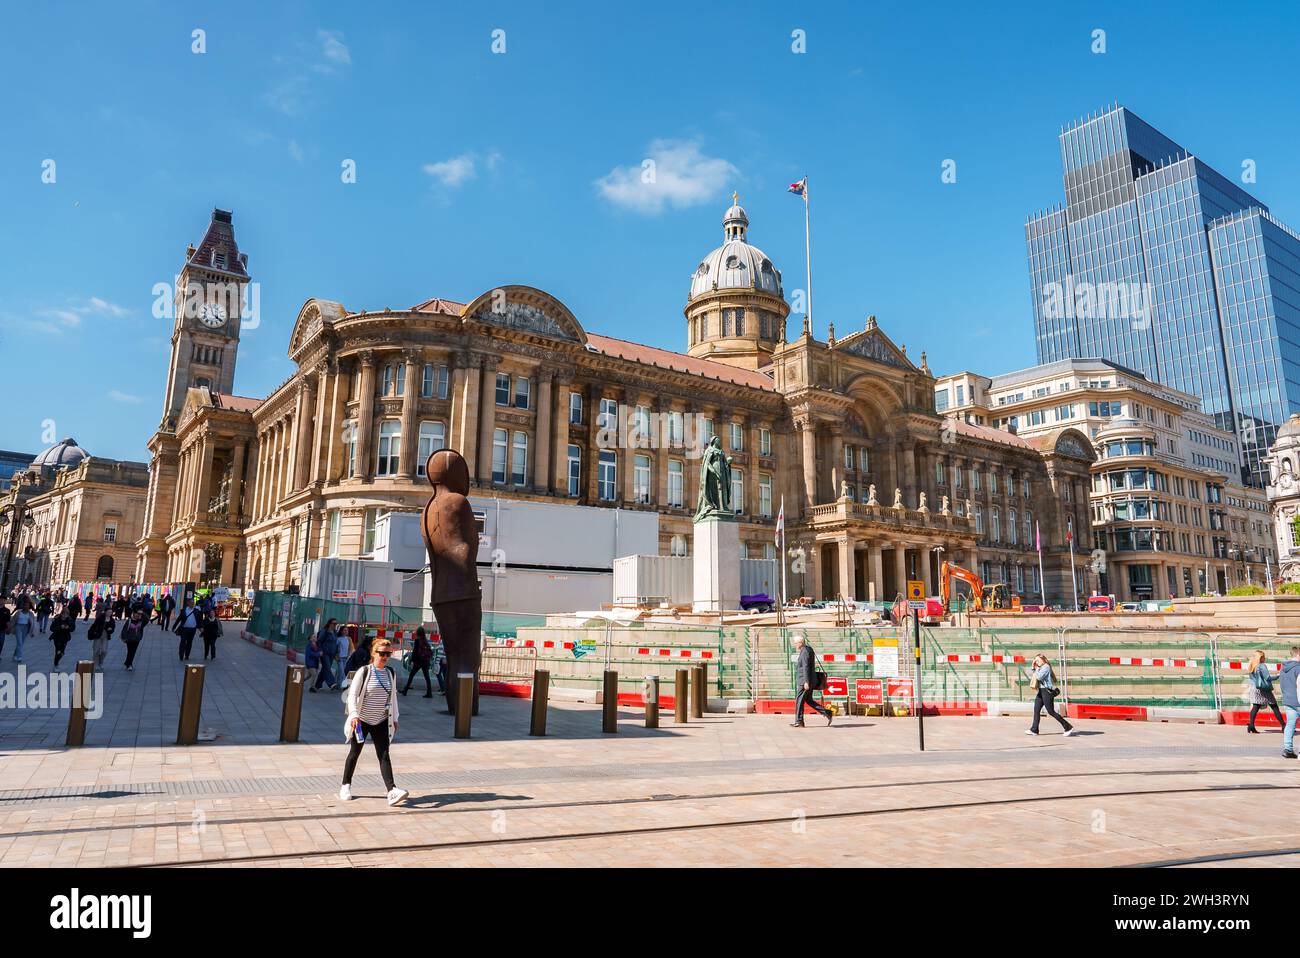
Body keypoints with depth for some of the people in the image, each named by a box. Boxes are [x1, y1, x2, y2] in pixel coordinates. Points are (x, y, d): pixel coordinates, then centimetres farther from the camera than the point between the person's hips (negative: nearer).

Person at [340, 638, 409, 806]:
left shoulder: (391, 673, 3)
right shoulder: (364, 671, -11)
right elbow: (352, 694, -15)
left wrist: (394, 718, 14)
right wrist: (353, 715, -28)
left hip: (381, 721, 3)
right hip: (362, 721, -3)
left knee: (384, 755, -5)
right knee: (354, 753, 12)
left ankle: (392, 791, -15)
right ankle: (345, 785, 32)